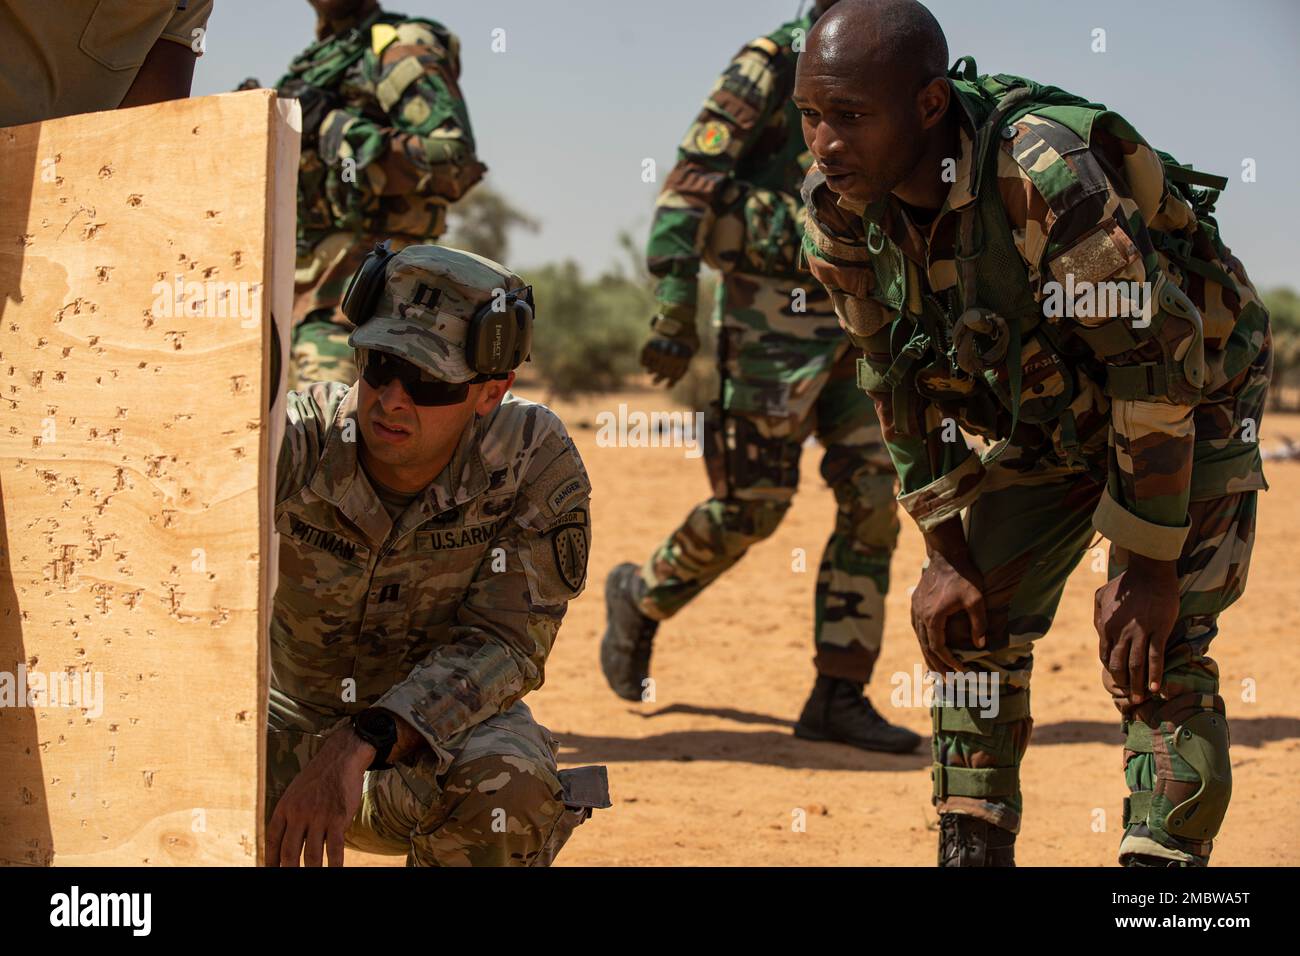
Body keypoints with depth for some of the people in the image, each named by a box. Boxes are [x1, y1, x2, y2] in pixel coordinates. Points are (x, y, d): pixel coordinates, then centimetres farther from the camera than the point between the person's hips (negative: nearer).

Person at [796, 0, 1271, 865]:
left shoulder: (1045, 174, -38)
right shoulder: (839, 208, -17)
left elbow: (1157, 359, -32)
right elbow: (900, 383, -2)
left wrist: (1147, 563, -26)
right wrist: (947, 555, -3)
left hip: (1192, 398, -7)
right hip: (1045, 413, 7)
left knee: (1151, 650, -17)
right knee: (969, 618, 3)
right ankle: (973, 852, 14)